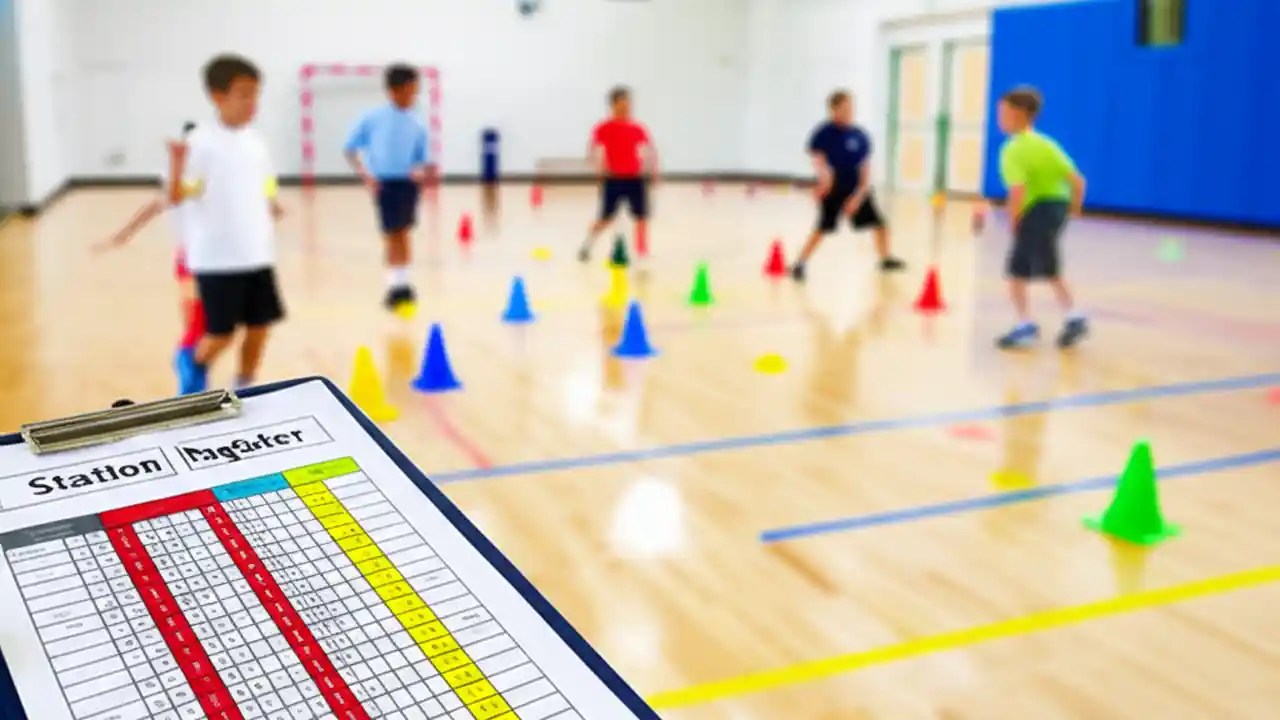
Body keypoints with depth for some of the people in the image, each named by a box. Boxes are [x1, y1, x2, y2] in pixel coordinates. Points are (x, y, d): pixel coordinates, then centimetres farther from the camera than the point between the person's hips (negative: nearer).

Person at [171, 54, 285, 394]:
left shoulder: (255, 141, 8)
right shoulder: (200, 142, -12)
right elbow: (176, 197, -18)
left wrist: (272, 206, 1)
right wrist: (178, 164, -35)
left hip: (258, 254, 6)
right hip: (217, 258, -6)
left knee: (259, 327, 9)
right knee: (222, 334, 1)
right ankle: (194, 365, 32)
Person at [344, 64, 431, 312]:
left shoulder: (417, 125, 1)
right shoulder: (372, 118, -2)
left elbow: (422, 160, 7)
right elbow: (350, 148, 3)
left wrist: (421, 173, -15)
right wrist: (365, 174, -9)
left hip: (407, 183, 1)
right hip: (384, 183, -1)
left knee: (402, 232, 4)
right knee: (392, 235, 4)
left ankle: (401, 283, 15)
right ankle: (396, 284, 14)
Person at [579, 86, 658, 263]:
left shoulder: (637, 128, 5)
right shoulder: (604, 128, -4)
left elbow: (650, 149, 12)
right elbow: (592, 150, -6)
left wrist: (653, 168, 1)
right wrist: (601, 165, -22)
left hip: (635, 178, 3)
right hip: (613, 178, -3)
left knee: (642, 216, -1)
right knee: (606, 218, 3)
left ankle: (642, 253, 7)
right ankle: (586, 246, 26)